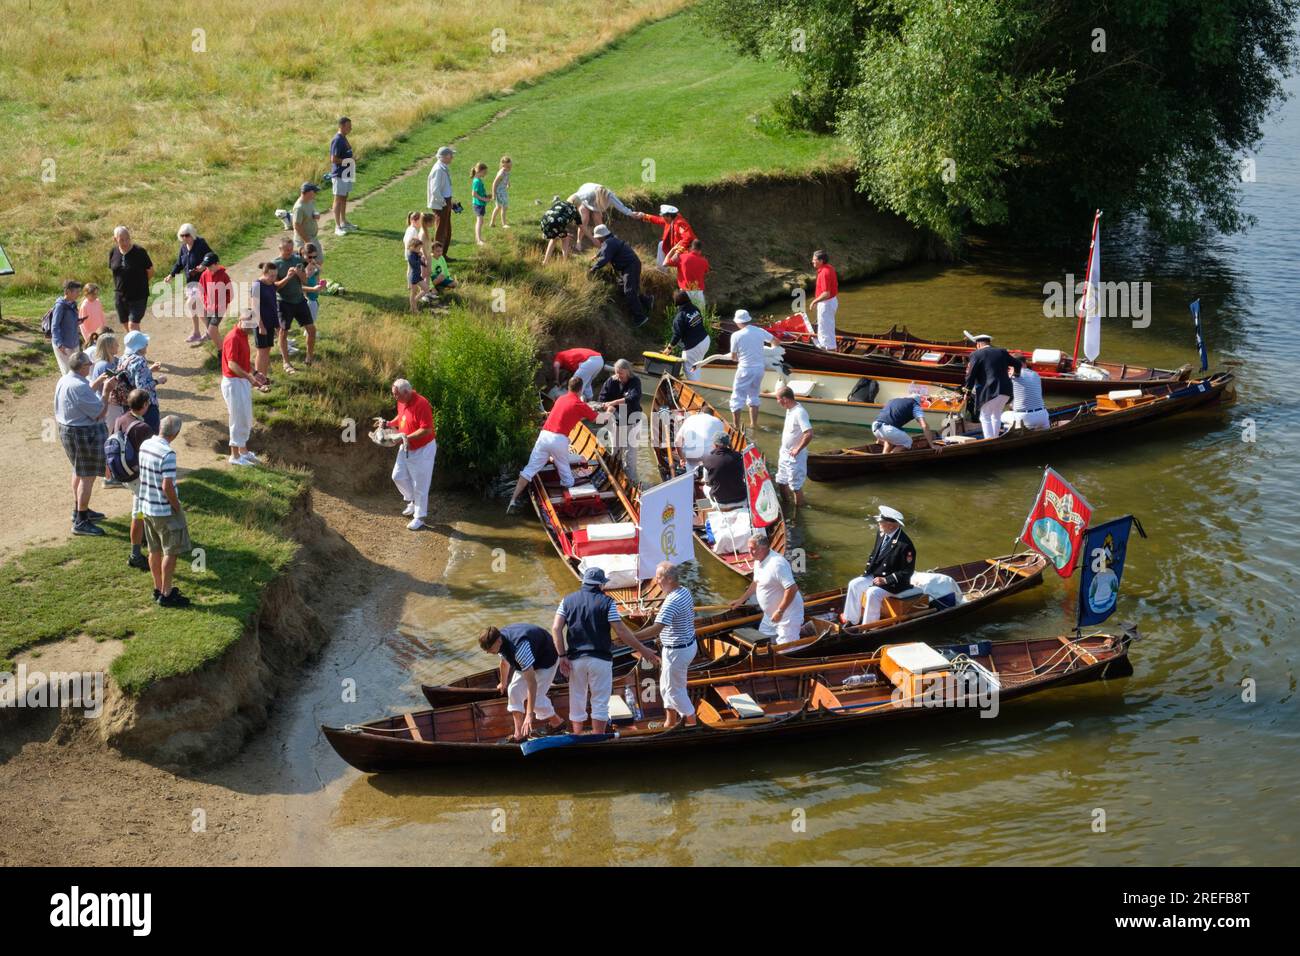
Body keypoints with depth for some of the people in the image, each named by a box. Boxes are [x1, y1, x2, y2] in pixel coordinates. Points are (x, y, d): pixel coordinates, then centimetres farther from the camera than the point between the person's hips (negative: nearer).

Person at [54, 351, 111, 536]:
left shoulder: (64, 380, 3)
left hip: (67, 429, 10)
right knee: (87, 477, -2)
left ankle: (80, 510, 41)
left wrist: (97, 383, 14)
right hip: (84, 434, -10)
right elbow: (99, 413, -23)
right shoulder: (79, 387, -27)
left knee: (79, 471, 25)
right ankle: (81, 522, 1)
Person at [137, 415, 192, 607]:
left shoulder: (145, 445, 0)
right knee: (171, 552, 4)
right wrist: (179, 509, -11)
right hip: (165, 511, -8)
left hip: (146, 507, 8)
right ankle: (166, 595, 7)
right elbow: (167, 486, -25)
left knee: (155, 550, 18)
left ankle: (158, 588, 29)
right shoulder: (168, 454, -24)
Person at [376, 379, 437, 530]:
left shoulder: (421, 404, -28)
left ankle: (419, 517, 10)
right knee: (398, 476, 15)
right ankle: (412, 501, 37)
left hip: (422, 449, -9)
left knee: (420, 484, 0)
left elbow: (427, 430, -30)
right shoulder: (402, 402, -1)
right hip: (406, 448, 9)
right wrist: (388, 424, 2)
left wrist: (408, 437, -33)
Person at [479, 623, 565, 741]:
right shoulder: (500, 640, -17)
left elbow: (531, 682, -45)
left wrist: (529, 715, -47)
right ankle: (519, 734, -2)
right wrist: (503, 683, 27)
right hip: (529, 660, 8)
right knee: (514, 690, -4)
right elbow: (504, 662, 9)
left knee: (536, 697, -12)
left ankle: (557, 722, 16)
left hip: (547, 659, -8)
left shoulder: (519, 647, -44)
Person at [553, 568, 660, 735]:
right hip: (600, 658, -3)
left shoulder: (567, 600, 6)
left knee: (577, 703, 13)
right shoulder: (607, 602, -4)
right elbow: (621, 631, -9)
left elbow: (556, 629, -4)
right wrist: (643, 650, -2)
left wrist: (562, 656, -4)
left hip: (576, 658, 3)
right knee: (600, 703, 4)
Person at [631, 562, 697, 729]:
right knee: (666, 686, 22)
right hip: (689, 644, 10)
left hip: (676, 651, -10)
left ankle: (692, 724, 19)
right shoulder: (685, 591, 1)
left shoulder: (672, 602, -30)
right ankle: (670, 722, 35)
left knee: (675, 690, 7)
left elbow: (656, 628, -37)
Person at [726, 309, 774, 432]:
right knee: (754, 396, 19)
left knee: (737, 397, 5)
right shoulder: (760, 332, 0)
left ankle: (736, 426, 5)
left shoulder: (736, 335, -13)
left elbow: (733, 357, -5)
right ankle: (754, 424, 20)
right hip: (760, 368, 5)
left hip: (745, 369, -5)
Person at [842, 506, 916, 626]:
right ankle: (852, 620, 8)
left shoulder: (905, 544, -26)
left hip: (894, 583, -8)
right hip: (876, 575, 8)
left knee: (872, 593, -29)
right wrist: (866, 571, 2)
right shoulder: (881, 534, -1)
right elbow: (874, 555, 16)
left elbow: (907, 571, -21)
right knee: (854, 584, -2)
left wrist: (886, 580, -23)